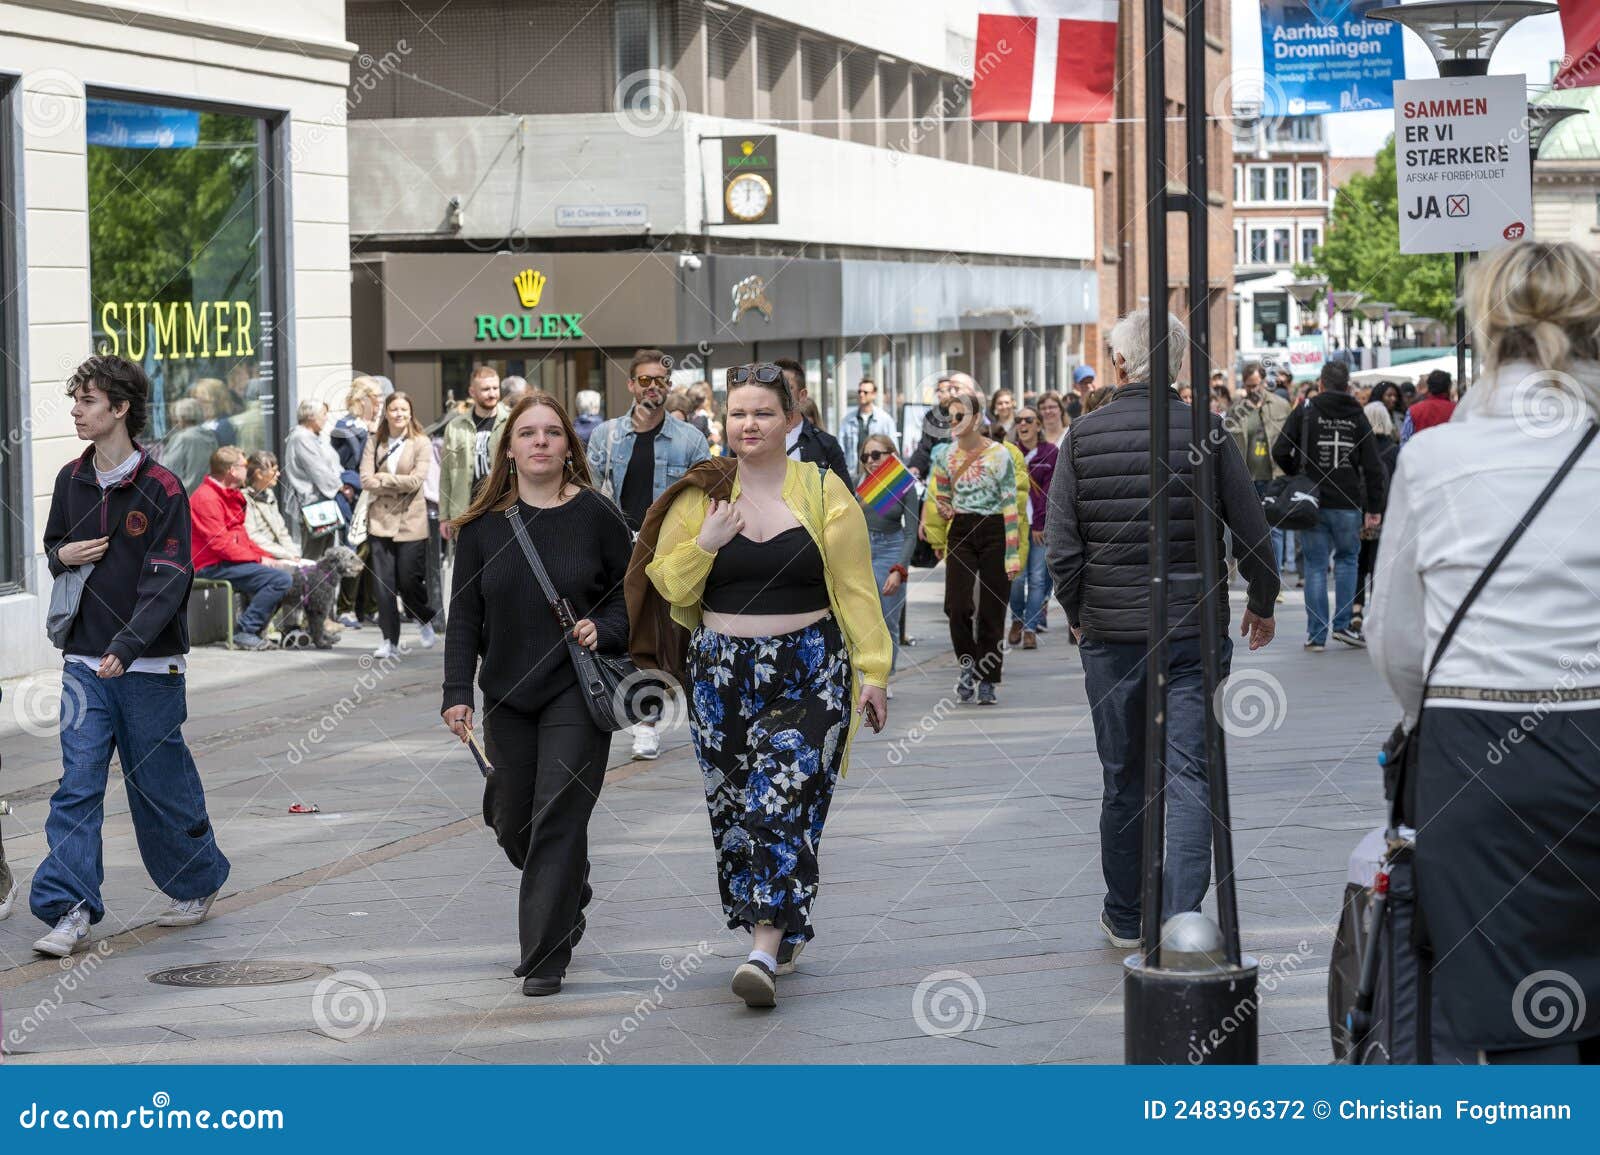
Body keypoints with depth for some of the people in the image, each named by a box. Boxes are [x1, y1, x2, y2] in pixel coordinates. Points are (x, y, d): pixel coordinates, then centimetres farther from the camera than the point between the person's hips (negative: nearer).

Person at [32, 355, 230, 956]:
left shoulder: (161, 489, -10)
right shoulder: (70, 481, 8)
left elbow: (169, 580, -16)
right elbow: (53, 546, 24)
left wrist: (127, 646, -27)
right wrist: (62, 557, -1)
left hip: (148, 665, -4)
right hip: (85, 662, 4)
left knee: (162, 786, 7)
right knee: (77, 787, -6)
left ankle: (199, 883, 29)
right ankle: (70, 911, -10)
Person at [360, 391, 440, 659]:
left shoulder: (421, 443, 0)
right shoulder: (374, 442, 7)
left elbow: (415, 480, -10)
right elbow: (365, 479, -3)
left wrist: (382, 479, -7)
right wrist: (399, 486, -10)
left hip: (410, 520, -2)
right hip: (380, 519, 2)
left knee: (408, 581, -2)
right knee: (383, 582, -2)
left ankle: (427, 619, 27)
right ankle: (389, 639, 5)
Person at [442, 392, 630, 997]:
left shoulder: (597, 516, -3)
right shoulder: (483, 523, 3)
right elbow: (464, 614, 4)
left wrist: (603, 629, -15)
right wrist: (457, 692, -4)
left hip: (576, 693, -3)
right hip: (507, 695, 3)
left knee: (559, 817, -11)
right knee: (513, 823, 9)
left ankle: (545, 955, -6)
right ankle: (571, 898, 39)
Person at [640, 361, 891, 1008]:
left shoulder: (824, 492, 2)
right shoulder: (700, 497, 7)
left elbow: (855, 589, 3)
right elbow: (667, 584, 7)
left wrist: (872, 671, -2)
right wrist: (706, 542, -10)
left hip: (809, 672, -3)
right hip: (722, 673, 3)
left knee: (784, 804, -13)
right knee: (733, 805, 5)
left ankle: (767, 950, -16)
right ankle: (779, 930, 21)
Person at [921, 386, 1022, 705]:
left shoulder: (999, 455, -6)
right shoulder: (945, 455, 6)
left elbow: (1011, 506, -6)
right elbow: (939, 498, 19)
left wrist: (1013, 555, -9)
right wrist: (937, 537, 9)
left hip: (994, 532, -3)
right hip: (960, 532, 3)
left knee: (992, 609, 0)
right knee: (957, 605, -11)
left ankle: (987, 681, 10)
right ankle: (968, 664, 13)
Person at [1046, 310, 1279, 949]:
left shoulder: (1083, 436, -4)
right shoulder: (1207, 432, -6)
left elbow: (1061, 547, -5)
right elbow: (1252, 532, -1)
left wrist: (1078, 615, 12)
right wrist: (1262, 603, 16)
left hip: (1111, 632, 1)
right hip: (1195, 630, -1)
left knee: (1124, 780, 14)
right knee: (1189, 776, -2)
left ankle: (1126, 918, 25)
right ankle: (1180, 919, -15)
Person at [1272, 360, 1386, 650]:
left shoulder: (1304, 412, -1)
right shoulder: (1357, 417, 4)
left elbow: (1280, 452, -8)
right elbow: (1373, 467, 2)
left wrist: (1296, 475, 11)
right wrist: (1374, 509, 6)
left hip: (1312, 503, -1)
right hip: (1347, 503, 1)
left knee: (1316, 566, 5)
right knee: (1347, 559, 18)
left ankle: (1316, 634, 5)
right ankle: (1343, 624, 10)